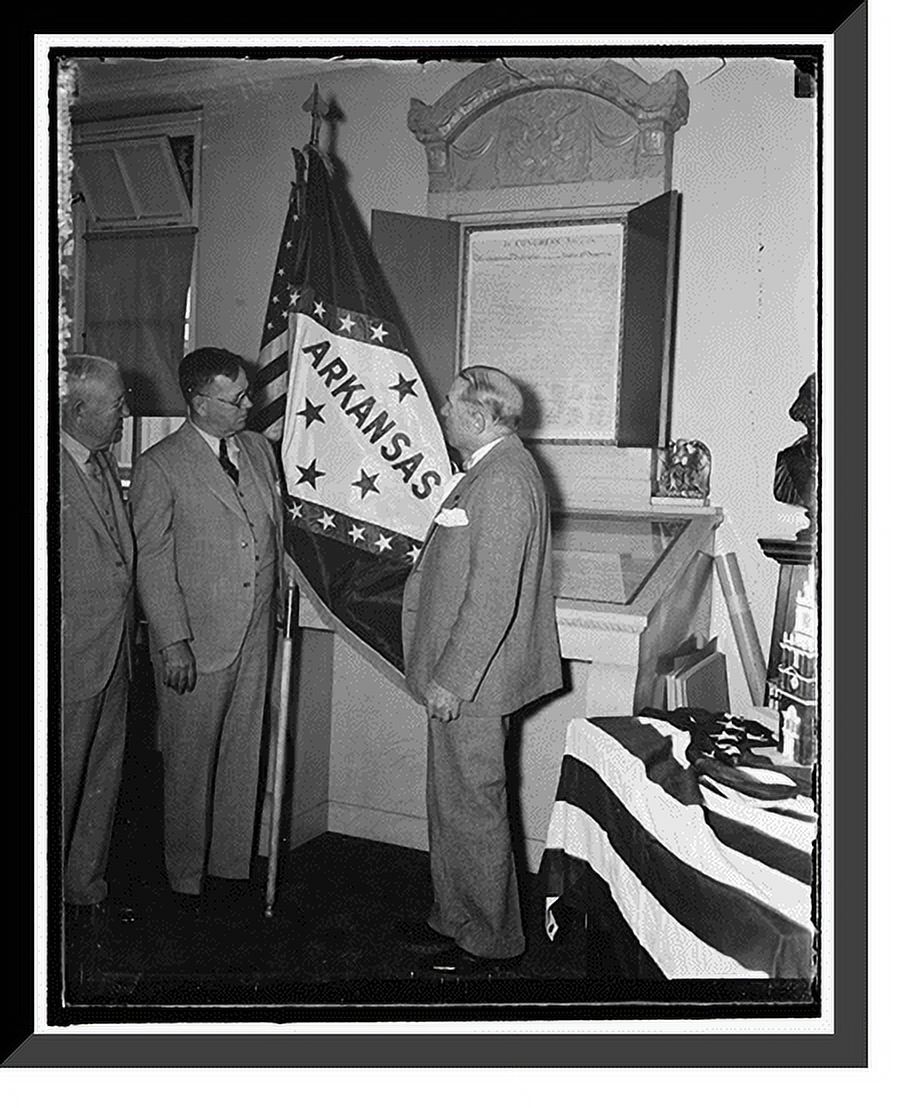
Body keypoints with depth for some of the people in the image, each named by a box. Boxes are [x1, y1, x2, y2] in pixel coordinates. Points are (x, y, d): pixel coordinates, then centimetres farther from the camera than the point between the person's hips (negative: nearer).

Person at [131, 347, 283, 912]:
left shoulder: (259, 447, 9)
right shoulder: (160, 465, -8)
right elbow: (153, 560, -9)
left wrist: (282, 603, 13)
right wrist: (173, 641, -13)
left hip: (257, 632, 5)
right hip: (195, 638, -5)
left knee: (244, 753, 14)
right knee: (190, 760, 7)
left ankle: (232, 860, 30)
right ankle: (187, 876, 24)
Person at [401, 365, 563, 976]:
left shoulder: (504, 481, -21)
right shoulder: (495, 469, 13)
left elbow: (492, 599, -25)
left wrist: (449, 679, -22)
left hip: (470, 679, -10)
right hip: (460, 673, 10)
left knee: (472, 809, 3)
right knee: (452, 804, 20)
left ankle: (491, 941, 20)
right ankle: (455, 919, 35)